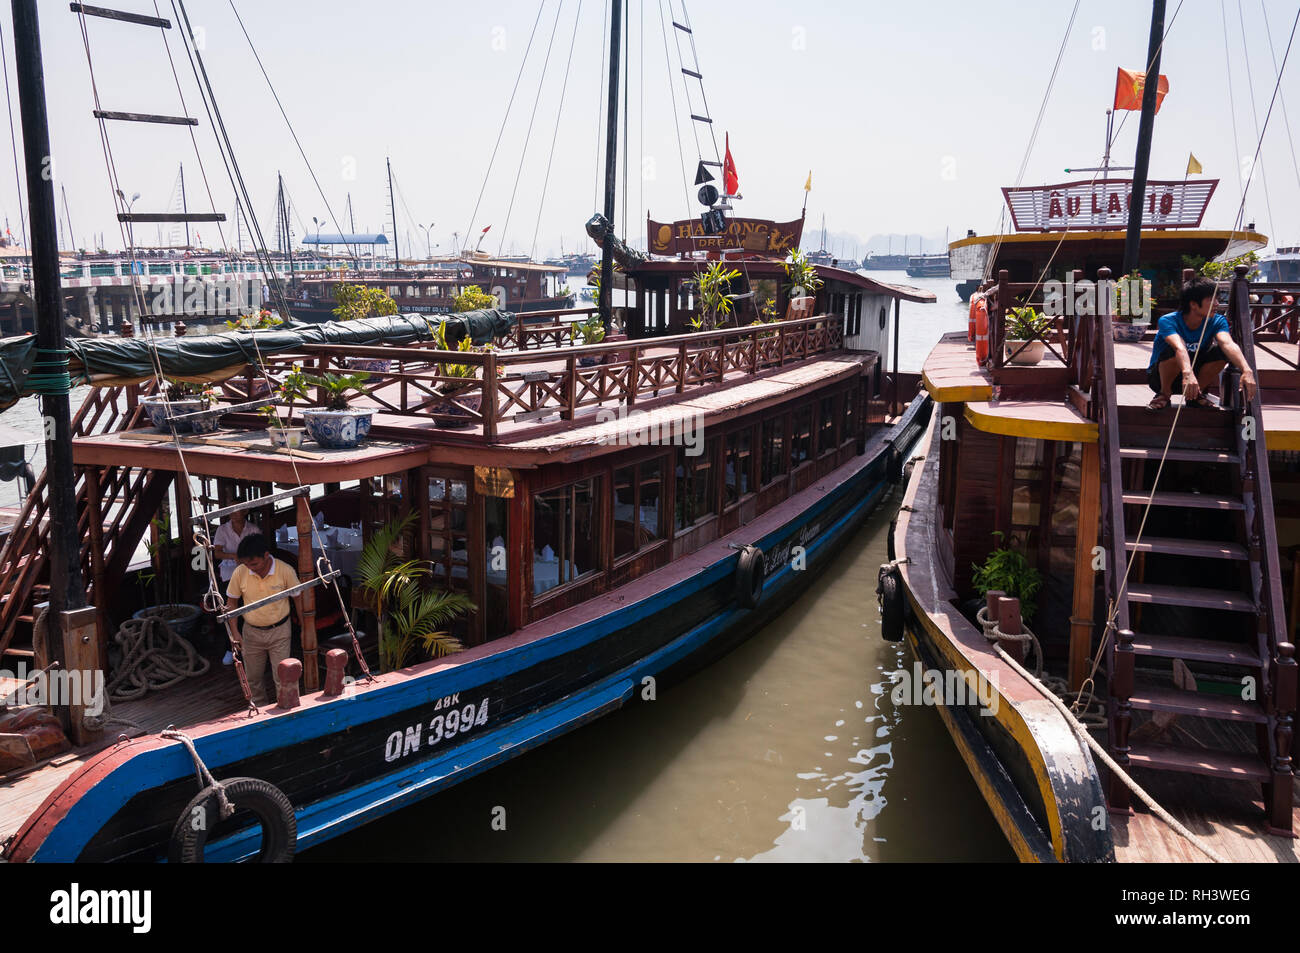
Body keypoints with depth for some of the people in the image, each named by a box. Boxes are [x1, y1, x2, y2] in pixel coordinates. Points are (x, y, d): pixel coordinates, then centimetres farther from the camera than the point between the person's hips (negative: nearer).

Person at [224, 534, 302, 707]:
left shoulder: (285, 571, -18)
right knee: (253, 678, 15)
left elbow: (298, 598, -5)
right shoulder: (240, 572, -13)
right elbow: (231, 602, 0)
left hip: (279, 631, -3)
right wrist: (234, 633, -5)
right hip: (251, 632, 3)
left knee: (282, 678, -1)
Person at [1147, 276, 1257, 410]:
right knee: (1173, 352, -36)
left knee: (1221, 352, -23)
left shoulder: (1217, 322, -13)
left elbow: (1228, 344, -33)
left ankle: (1196, 394, -3)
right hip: (1160, 377, -4)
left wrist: (1246, 371, -52)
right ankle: (1164, 394, -11)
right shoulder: (1168, 321, -25)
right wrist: (1187, 373, -65)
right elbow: (1179, 347, -46)